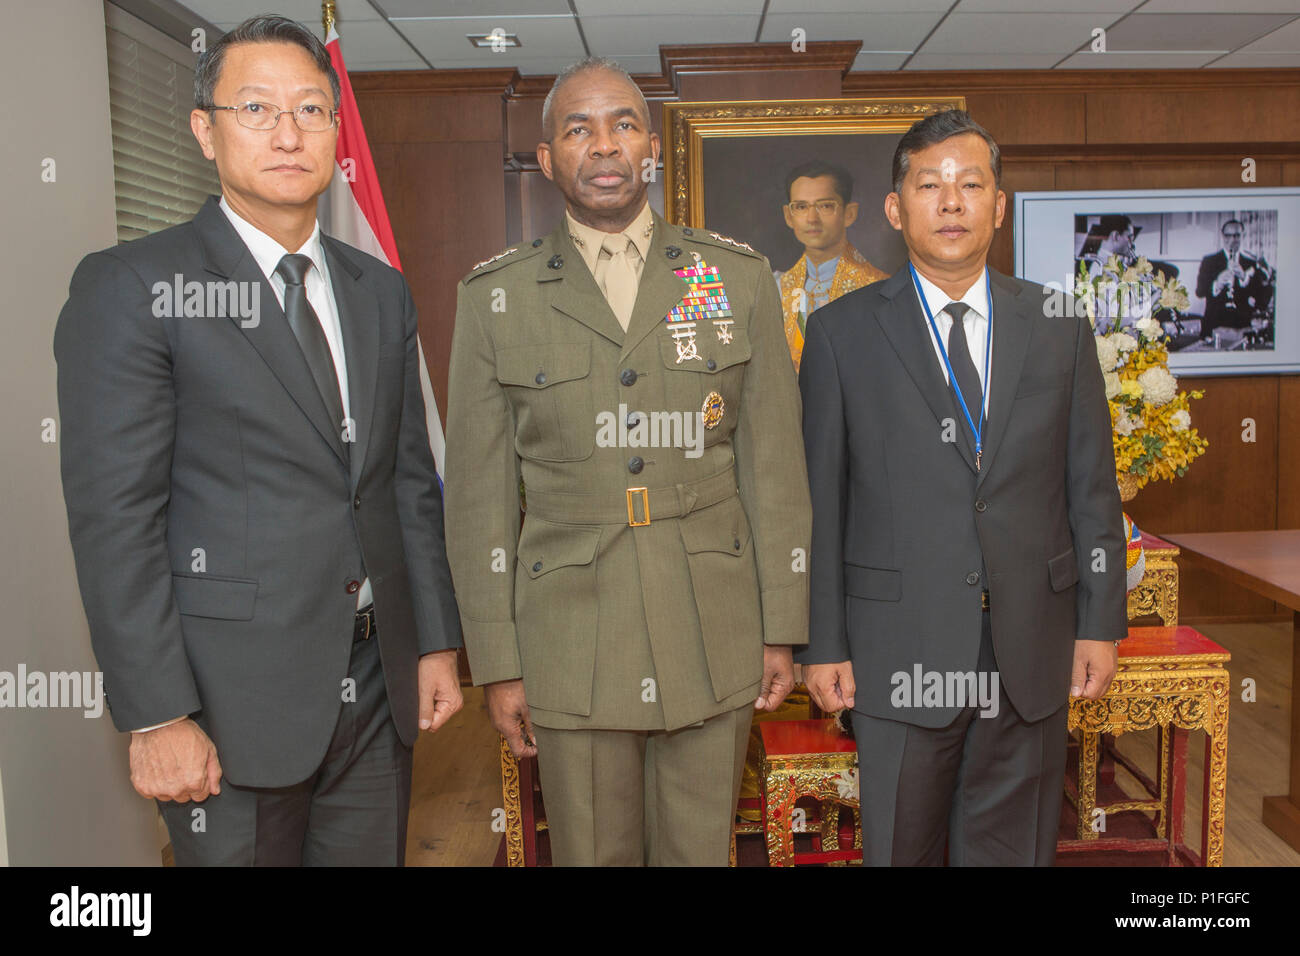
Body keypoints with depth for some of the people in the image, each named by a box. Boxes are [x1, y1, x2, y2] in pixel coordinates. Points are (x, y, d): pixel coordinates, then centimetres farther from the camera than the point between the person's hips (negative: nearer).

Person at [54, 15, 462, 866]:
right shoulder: (131, 288, -7)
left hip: (378, 691, 5)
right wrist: (157, 718, -15)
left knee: (375, 856, 16)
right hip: (235, 701, -5)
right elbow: (113, 518, -12)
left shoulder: (381, 292, 10)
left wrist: (437, 640, 9)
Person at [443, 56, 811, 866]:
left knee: (701, 852, 14)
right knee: (592, 854, 13)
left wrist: (783, 628, 1)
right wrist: (497, 663, -1)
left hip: (715, 640, 1)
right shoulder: (497, 298, 0)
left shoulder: (739, 277, 2)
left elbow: (775, 465, 2)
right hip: (572, 646, 0)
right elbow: (479, 493, 0)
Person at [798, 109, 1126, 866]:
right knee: (899, 845, 12)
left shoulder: (1059, 327, 6)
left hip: (1034, 648, 2)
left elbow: (1093, 487, 7)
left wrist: (1101, 623, 3)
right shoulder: (842, 333, -1)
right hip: (900, 650, -2)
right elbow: (819, 499, -2)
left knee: (1014, 847, 15)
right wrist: (823, 643, -4)